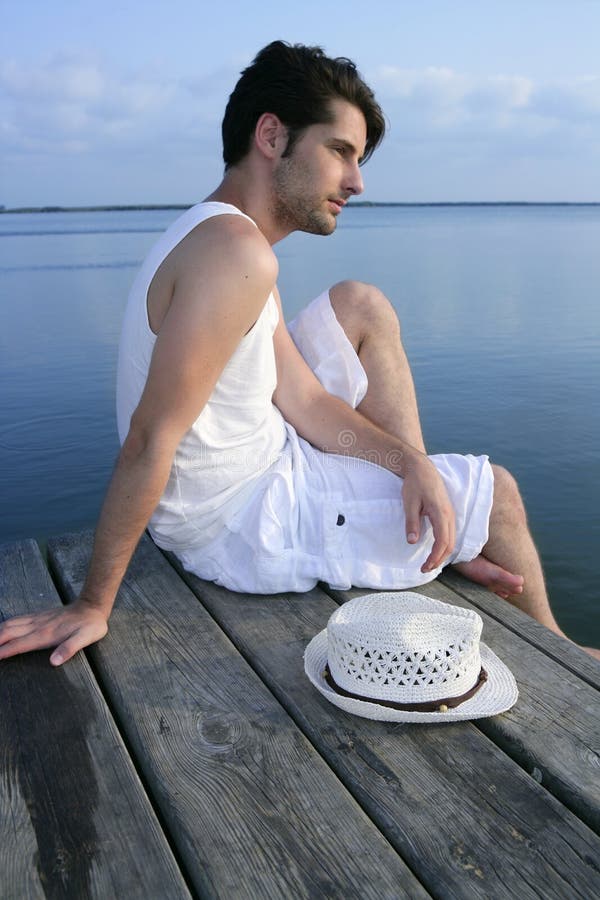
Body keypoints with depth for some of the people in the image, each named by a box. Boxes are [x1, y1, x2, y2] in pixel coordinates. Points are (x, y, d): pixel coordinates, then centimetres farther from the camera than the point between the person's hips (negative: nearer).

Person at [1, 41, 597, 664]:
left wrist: (412, 465, -10)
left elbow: (302, 398, 2)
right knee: (496, 492, 3)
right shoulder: (236, 252, -26)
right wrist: (92, 607, -21)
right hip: (242, 531, -9)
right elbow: (149, 441, -27)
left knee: (362, 307, 11)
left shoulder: (212, 236, 6)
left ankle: (441, 543, 13)